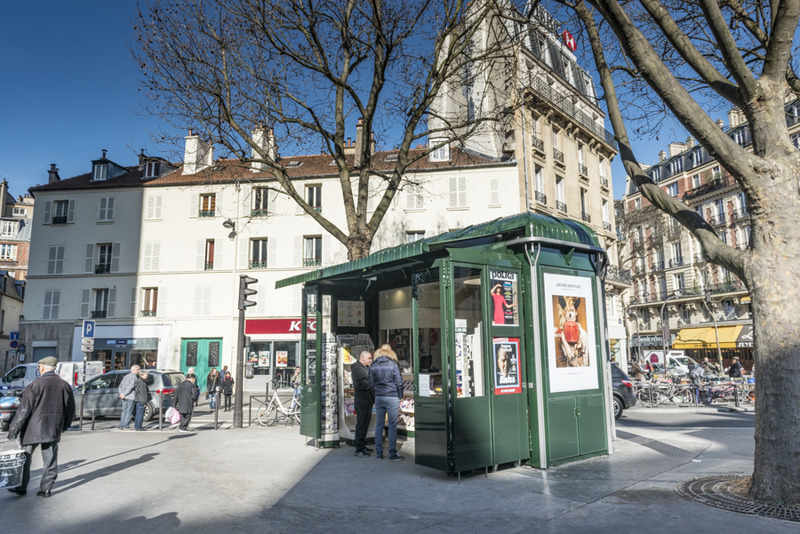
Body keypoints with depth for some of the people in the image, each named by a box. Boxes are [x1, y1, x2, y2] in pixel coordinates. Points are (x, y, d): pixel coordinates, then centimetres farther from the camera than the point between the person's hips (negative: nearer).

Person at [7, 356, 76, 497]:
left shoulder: (36, 385, -11)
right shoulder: (64, 385, 4)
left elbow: (24, 410, -12)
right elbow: (71, 409, 10)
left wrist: (13, 430, -5)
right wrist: (64, 426, 23)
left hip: (33, 428, -4)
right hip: (53, 430, 4)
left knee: (24, 458, 12)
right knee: (50, 460, 9)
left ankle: (22, 487, 20)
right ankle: (46, 488, 11)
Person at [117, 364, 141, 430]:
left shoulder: (126, 376, 18)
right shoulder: (134, 377, -9)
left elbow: (120, 386, 14)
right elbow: (130, 386, -20)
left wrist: (121, 393, 3)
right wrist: (124, 394, -15)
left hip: (124, 397, 8)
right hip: (131, 397, -8)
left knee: (124, 412, 13)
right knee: (129, 412, -2)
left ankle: (121, 426, 12)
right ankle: (125, 427, -3)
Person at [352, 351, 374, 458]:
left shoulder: (366, 368, 20)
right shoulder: (357, 368, -13)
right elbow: (359, 384, -25)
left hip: (368, 400, 10)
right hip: (362, 401, -10)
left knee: (365, 424, 15)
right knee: (361, 425, -6)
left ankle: (362, 446, 24)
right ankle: (359, 449, 0)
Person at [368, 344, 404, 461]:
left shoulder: (373, 366, 7)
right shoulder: (393, 364, -4)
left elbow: (371, 384, 9)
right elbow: (399, 382, -4)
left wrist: (375, 396, 16)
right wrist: (400, 397, 4)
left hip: (378, 398, 4)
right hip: (392, 397, -4)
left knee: (379, 424, 9)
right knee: (392, 425, 1)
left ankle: (379, 453, 12)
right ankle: (392, 453, 2)